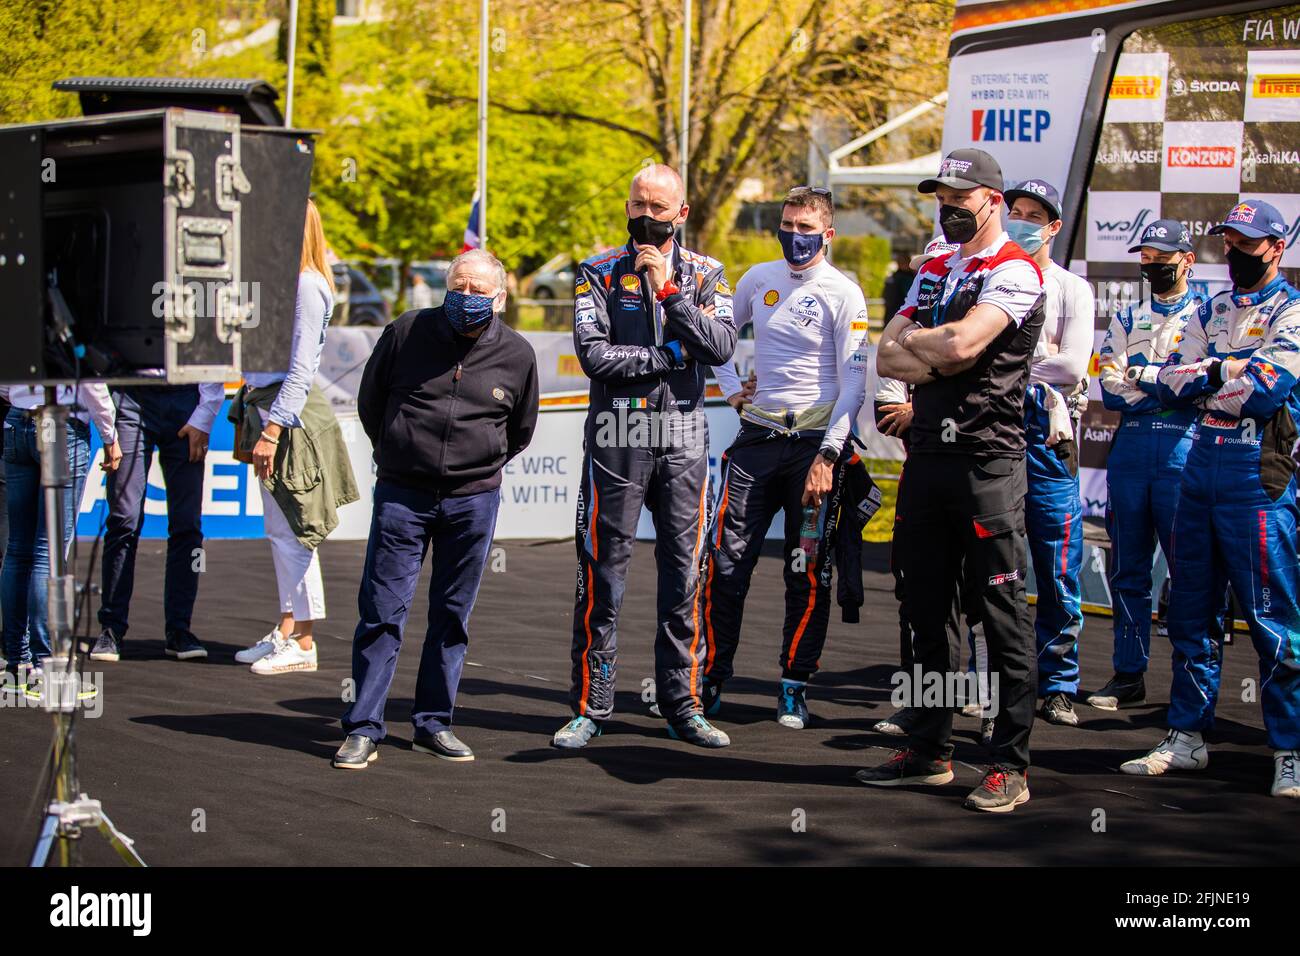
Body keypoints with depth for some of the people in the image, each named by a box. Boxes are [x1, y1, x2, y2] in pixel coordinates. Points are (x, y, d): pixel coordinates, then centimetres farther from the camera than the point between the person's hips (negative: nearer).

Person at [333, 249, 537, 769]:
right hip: (402, 494, -1)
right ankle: (363, 729, -1)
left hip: (473, 500, 2)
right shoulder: (406, 332, -2)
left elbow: (520, 429, 19)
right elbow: (370, 401, 13)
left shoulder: (517, 354, 2)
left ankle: (433, 724, 18)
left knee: (453, 615, 8)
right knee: (382, 610, -4)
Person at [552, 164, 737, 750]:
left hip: (684, 442, 2)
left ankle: (683, 706, 14)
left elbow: (721, 348, -8)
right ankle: (589, 707, 6)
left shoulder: (704, 274, 9)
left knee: (684, 576, 6)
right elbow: (593, 355, -9)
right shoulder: (599, 273, 4)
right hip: (617, 440, -2)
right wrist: (673, 354, -9)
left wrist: (670, 290, -13)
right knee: (602, 578, 0)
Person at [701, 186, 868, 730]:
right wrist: (731, 389, 10)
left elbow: (854, 383, -9)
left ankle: (794, 686, 11)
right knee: (726, 562, 0)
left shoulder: (843, 294, -5)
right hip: (757, 438, 4)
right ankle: (711, 677, 10)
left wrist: (827, 455, -16)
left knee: (808, 573, 1)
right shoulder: (759, 279, 8)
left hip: (814, 440, -4)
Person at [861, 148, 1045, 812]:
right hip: (927, 454, 8)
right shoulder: (933, 273, 18)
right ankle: (930, 751, 22)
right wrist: (941, 358, -7)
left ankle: (1010, 764, -2)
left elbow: (962, 341, -21)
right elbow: (886, 359, 10)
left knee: (1002, 614, -5)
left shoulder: (1013, 272, -7)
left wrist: (913, 339, -2)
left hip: (987, 458, -8)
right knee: (927, 609, 13)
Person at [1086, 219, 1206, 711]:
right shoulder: (1126, 320, 17)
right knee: (1127, 570, 7)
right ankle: (1129, 675, 13)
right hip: (1130, 449, 5)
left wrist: (1139, 377, -8)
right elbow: (1111, 391, 4)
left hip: (1183, 451, -5)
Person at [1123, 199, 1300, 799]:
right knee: (1190, 609, 9)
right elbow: (1173, 386, 7)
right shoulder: (1210, 313, 17)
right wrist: (1231, 368, -9)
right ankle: (1187, 737, 17)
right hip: (1200, 461, 7)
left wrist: (1199, 376, -6)